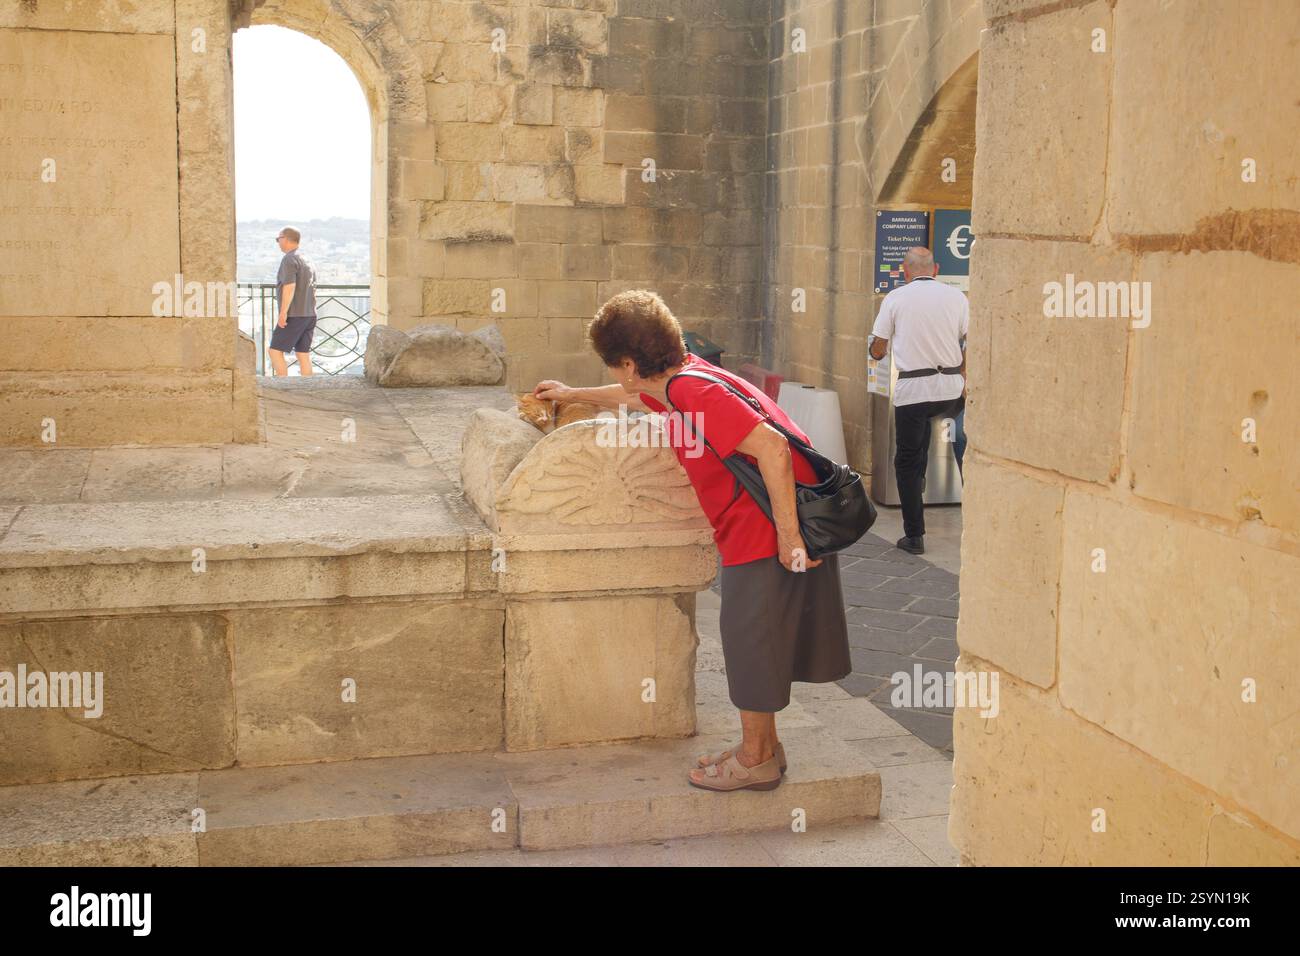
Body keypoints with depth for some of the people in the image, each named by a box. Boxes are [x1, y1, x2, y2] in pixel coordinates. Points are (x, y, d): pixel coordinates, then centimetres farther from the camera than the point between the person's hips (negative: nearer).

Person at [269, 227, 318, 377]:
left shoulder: (289, 259, -11)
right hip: (309, 314, 9)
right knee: (303, 354, 8)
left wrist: (283, 312, -21)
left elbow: (289, 287, -21)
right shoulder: (308, 260, 17)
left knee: (276, 351, -4)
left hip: (294, 315, -9)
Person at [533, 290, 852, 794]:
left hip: (770, 528, -10)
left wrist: (788, 535, -27)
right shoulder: (675, 384, 9)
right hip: (749, 528, 10)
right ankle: (762, 746, 29)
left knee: (750, 637, 0)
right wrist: (573, 395, 48)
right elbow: (634, 397, 34)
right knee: (752, 638, 17)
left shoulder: (698, 391, -22)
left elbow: (772, 447, -29)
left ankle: (755, 759, 13)